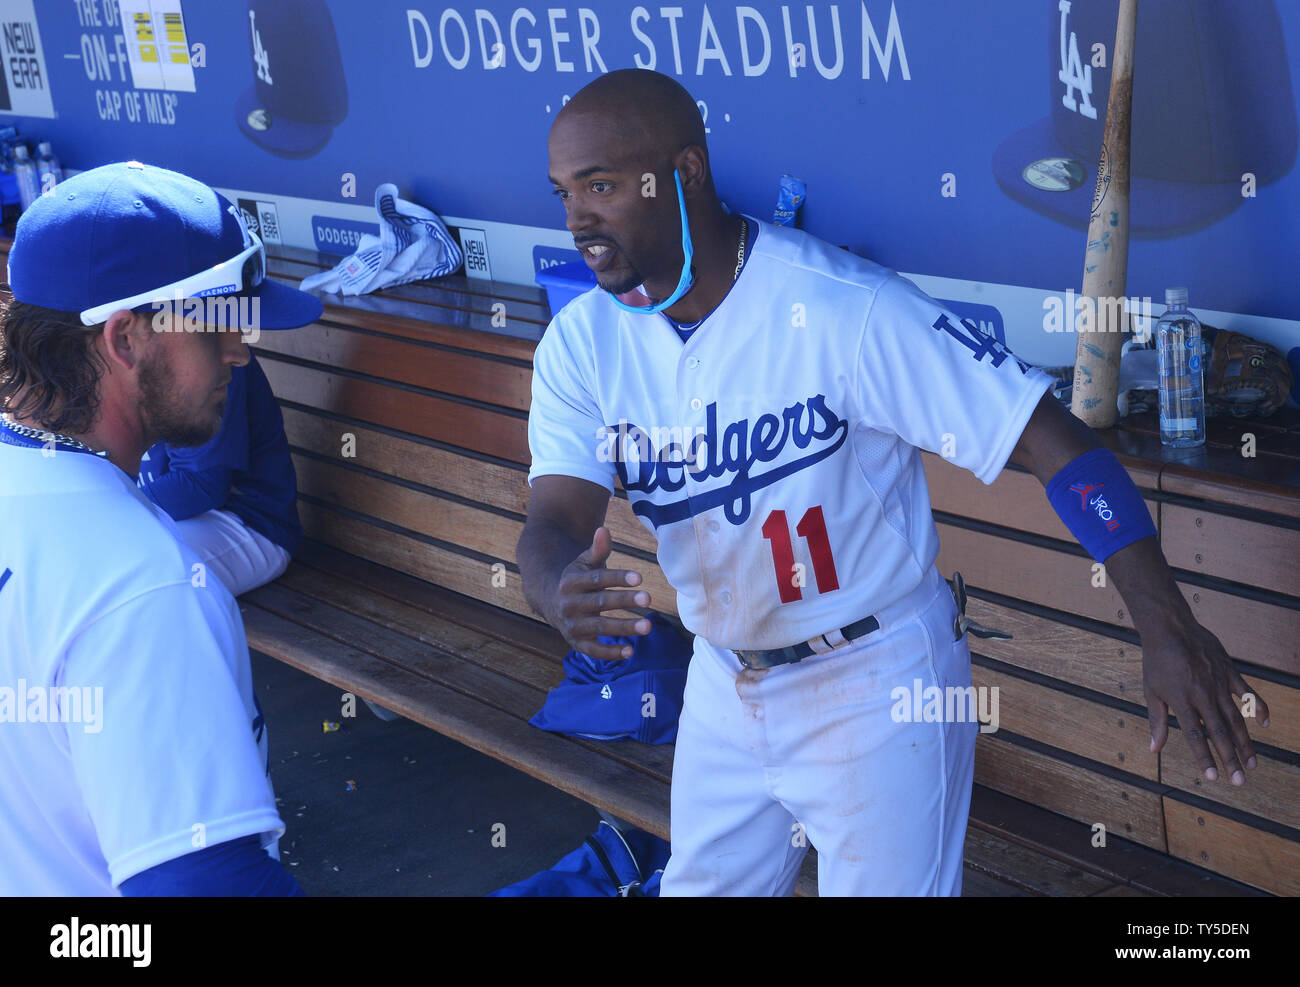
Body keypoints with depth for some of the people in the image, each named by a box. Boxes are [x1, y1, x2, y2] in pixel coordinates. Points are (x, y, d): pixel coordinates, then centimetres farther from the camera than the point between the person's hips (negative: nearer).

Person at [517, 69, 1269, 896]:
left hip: (878, 689, -5)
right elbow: (553, 522, -15)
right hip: (725, 685, 6)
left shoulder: (845, 307, -26)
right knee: (701, 882, 21)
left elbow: (1053, 440, -25)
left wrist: (1167, 627, -32)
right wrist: (563, 590, -40)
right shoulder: (581, 344, -8)